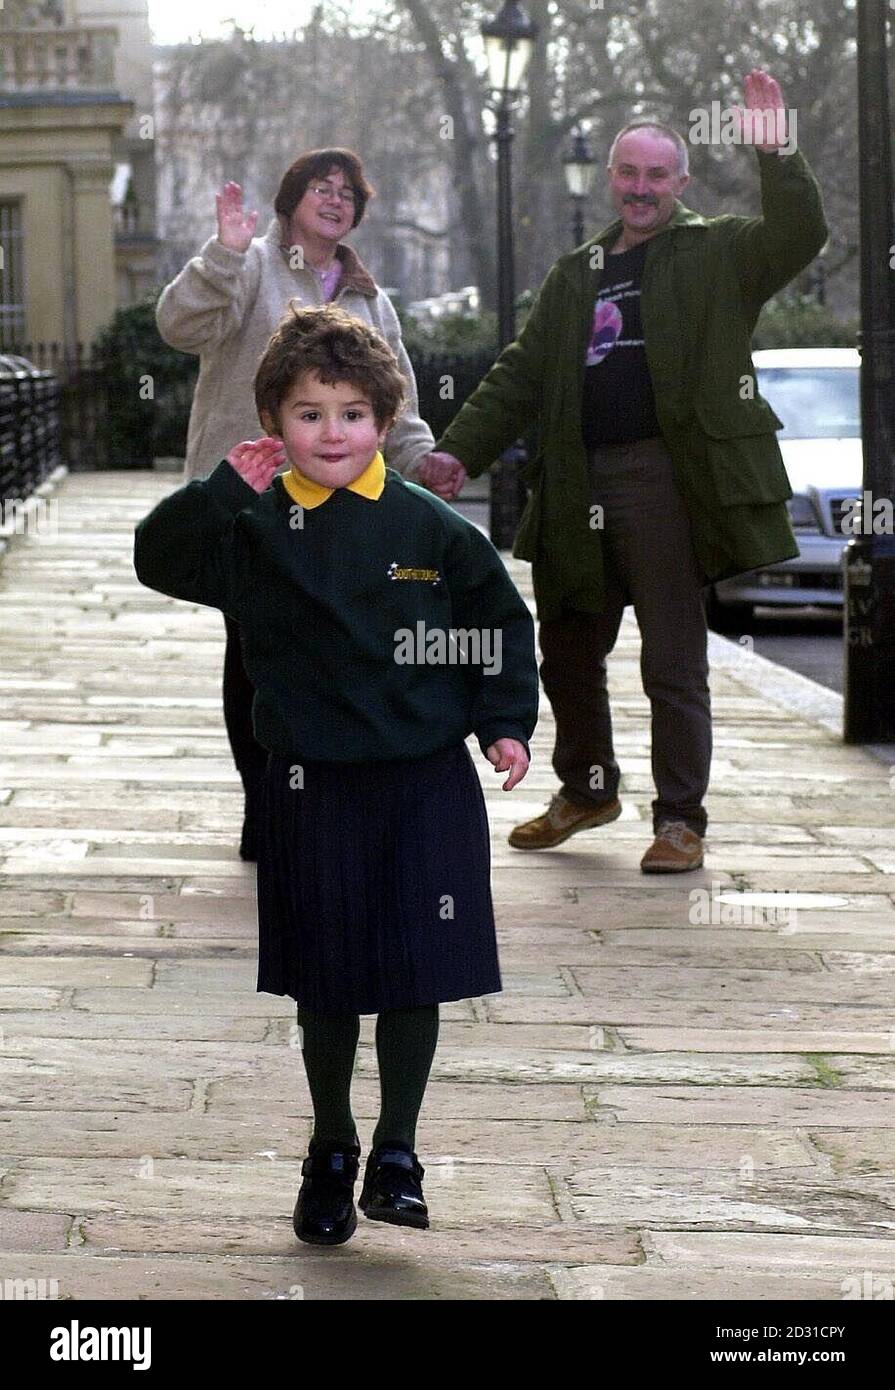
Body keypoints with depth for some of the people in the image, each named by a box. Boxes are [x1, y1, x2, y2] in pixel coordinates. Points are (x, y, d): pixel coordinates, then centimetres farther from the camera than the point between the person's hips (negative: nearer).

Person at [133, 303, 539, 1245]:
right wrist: (223, 490, -16)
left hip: (424, 785, 0)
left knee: (413, 977, 1)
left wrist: (505, 724, 1)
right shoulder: (254, 533, -1)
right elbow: (158, 559, -9)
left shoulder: (431, 530, -2)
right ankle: (331, 1151, 27)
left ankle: (397, 1152, 18)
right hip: (311, 787, 1)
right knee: (324, 987, 9)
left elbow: (500, 623, 8)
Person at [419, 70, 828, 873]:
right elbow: (521, 374, 18)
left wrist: (776, 156, -25)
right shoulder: (576, 274, 19)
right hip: (576, 491, 6)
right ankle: (587, 790, 34)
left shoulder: (717, 254, 5)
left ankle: (680, 820, 6)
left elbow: (799, 237, -14)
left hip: (664, 482, -6)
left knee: (674, 663, -3)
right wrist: (460, 450, 8)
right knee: (568, 655, 15)